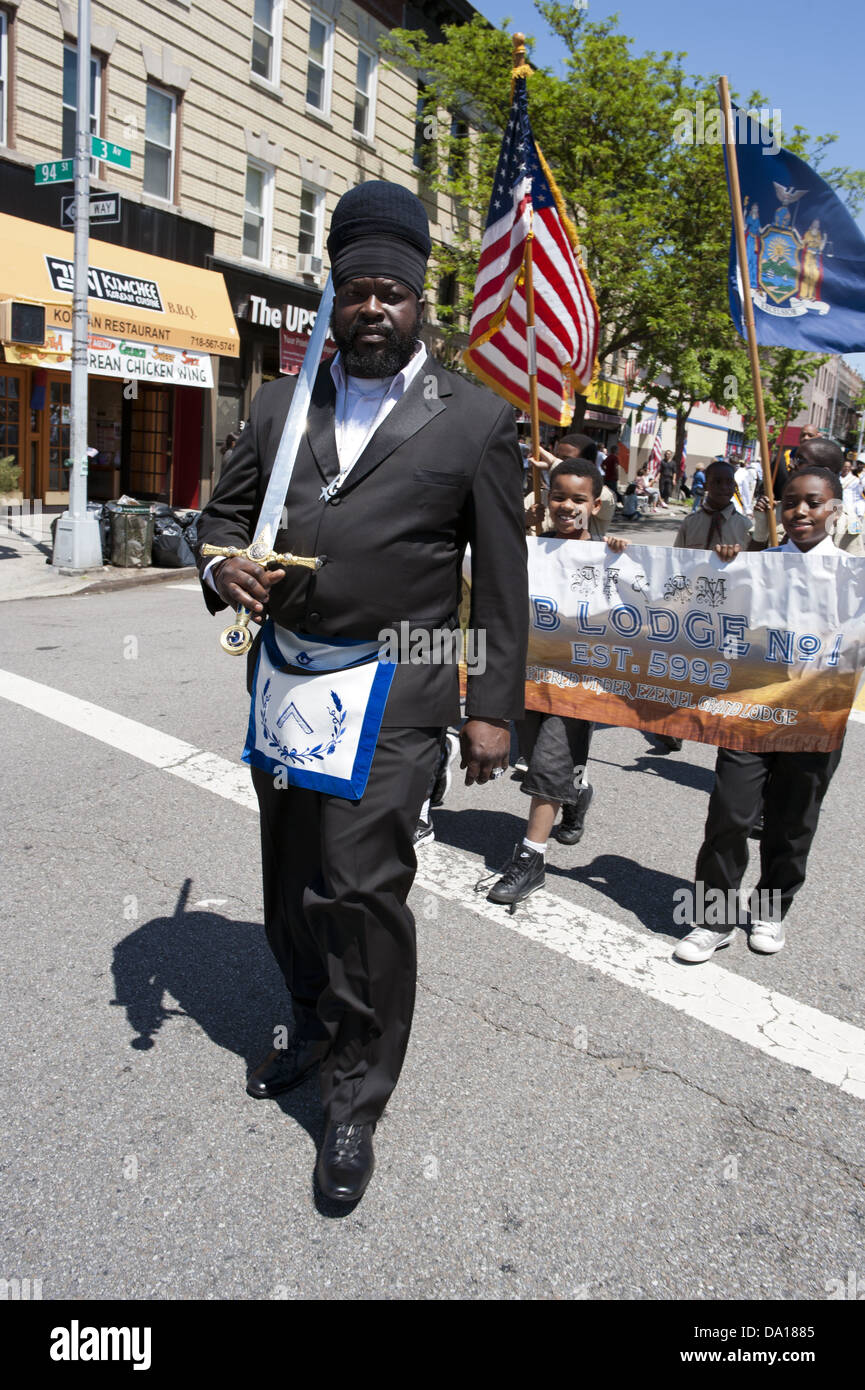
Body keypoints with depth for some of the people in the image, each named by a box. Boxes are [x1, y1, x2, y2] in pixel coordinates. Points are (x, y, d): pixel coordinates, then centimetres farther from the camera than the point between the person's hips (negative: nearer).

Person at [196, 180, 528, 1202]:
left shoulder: (476, 421, 1)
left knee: (362, 885, -9)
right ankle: (316, 1030, 40)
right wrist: (222, 565, -8)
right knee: (289, 880, 16)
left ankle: (355, 1100, 11)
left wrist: (494, 708, -3)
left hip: (396, 692, -5)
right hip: (285, 680, 5)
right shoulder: (280, 406, 11)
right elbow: (223, 510, 16)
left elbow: (501, 581, 0)